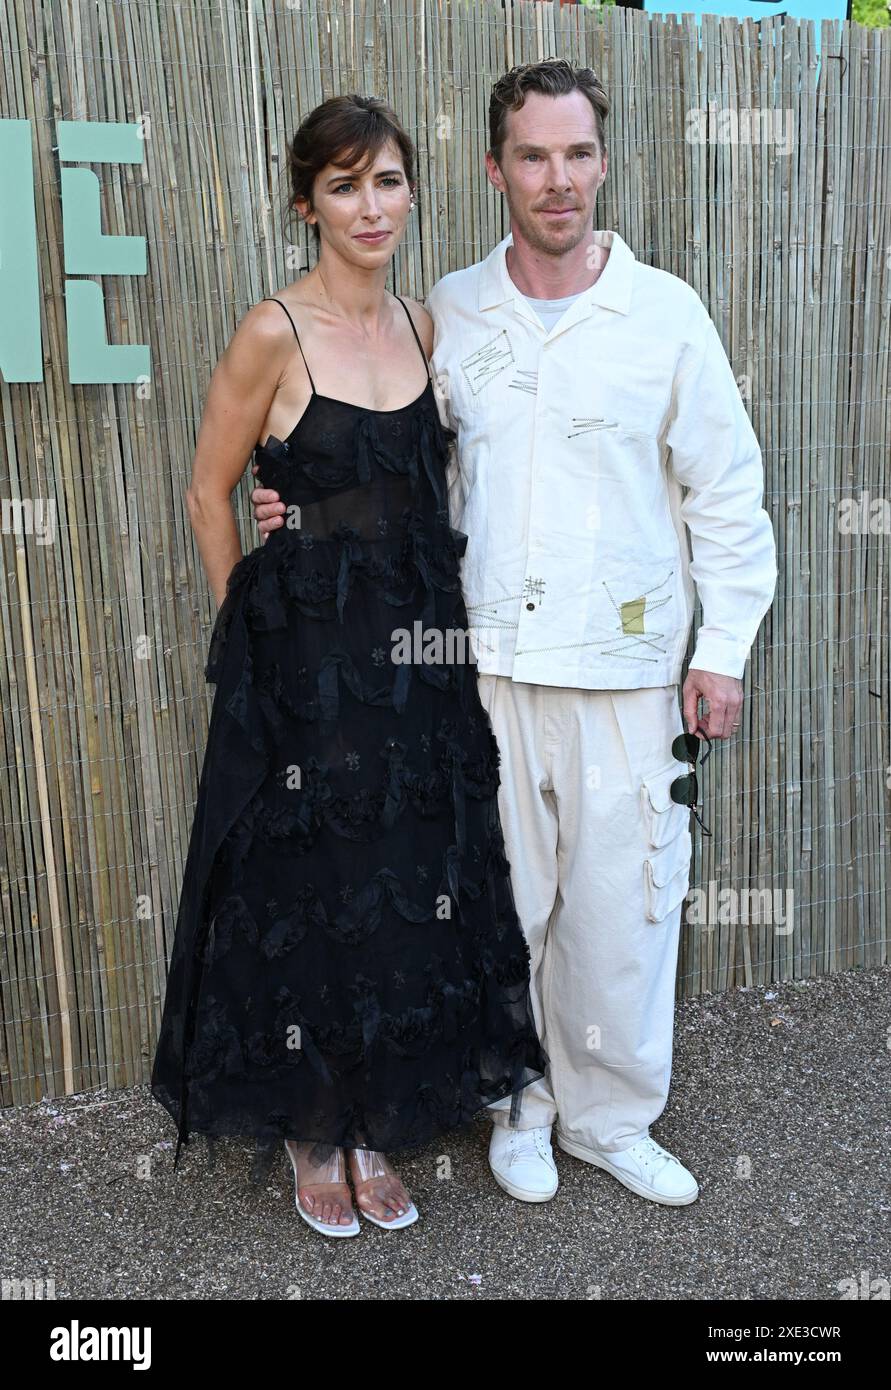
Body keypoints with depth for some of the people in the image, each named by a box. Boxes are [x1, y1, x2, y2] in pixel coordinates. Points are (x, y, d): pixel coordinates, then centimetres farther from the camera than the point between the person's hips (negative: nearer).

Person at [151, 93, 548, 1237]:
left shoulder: (425, 325, 9)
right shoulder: (273, 333, -9)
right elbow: (209, 495, -2)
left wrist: (427, 608, 10)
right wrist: (250, 631, -1)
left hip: (419, 653, 6)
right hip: (305, 662, -5)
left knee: (413, 892, 12)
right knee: (305, 895, 7)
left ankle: (377, 1127, 33)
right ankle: (309, 1133, 30)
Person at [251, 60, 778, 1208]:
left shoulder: (666, 313, 1)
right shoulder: (446, 314, 6)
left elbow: (726, 491, 4)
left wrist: (723, 650, 0)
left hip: (626, 668, -1)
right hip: (485, 661, 2)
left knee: (623, 906, 6)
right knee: (500, 899, 10)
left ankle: (610, 1115, 30)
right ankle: (519, 1105, 33)